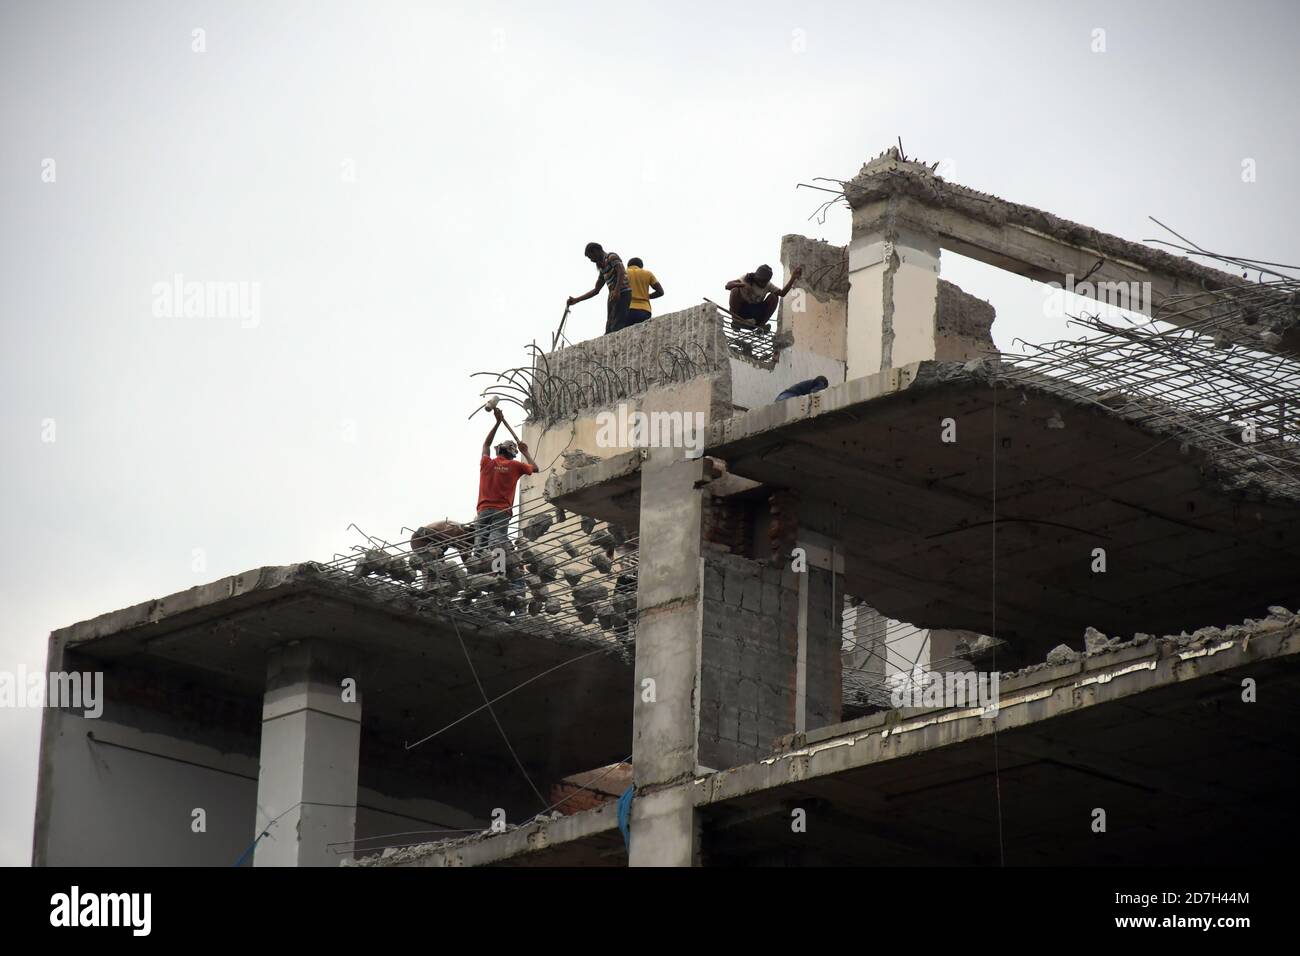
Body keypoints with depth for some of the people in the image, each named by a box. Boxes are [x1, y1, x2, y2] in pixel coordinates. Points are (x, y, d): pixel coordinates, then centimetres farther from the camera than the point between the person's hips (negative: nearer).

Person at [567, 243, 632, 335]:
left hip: (623, 294, -9)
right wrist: (576, 300, 27)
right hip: (613, 297, 9)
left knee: (617, 328, -21)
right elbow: (596, 290, 29)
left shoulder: (612, 257, 0)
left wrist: (617, 290, -30)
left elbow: (621, 272, -17)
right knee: (609, 329, 0)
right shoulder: (603, 269, 25)